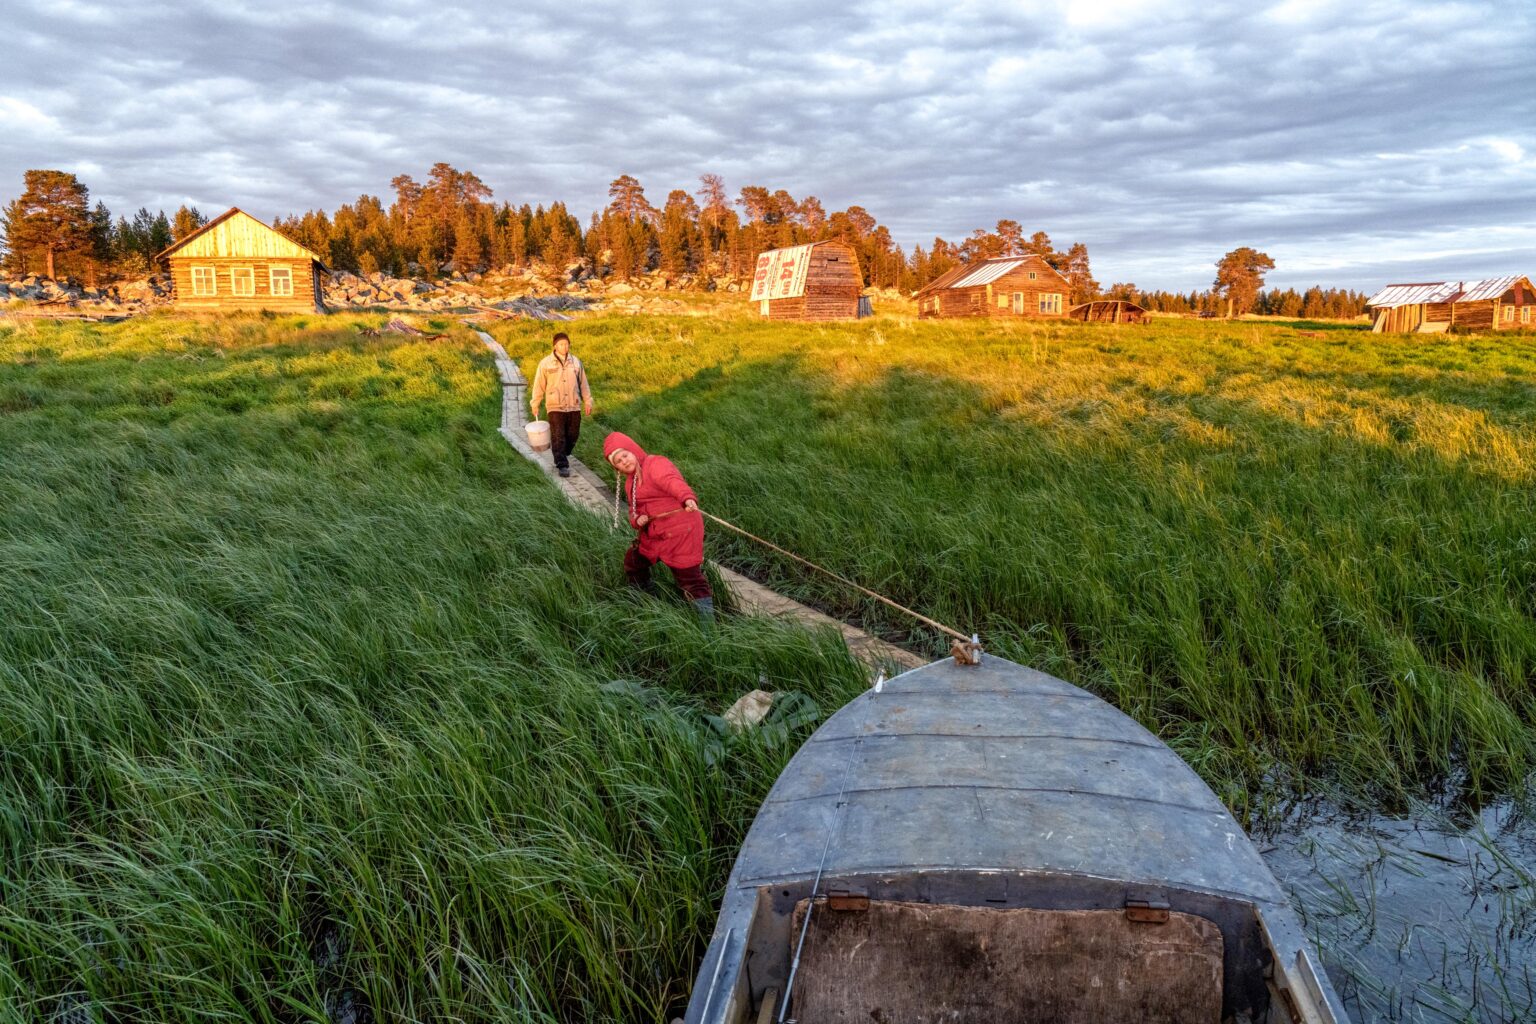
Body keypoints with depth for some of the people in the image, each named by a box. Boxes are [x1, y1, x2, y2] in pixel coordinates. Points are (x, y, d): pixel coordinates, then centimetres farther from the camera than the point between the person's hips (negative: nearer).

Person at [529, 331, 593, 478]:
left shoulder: (576, 362, 7)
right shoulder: (545, 363, -1)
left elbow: (583, 384, 12)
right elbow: (539, 385, 3)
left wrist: (588, 401, 10)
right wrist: (535, 404, 3)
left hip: (574, 406, 3)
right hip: (555, 407, -3)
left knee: (573, 435, 9)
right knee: (558, 437, -5)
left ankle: (561, 458, 30)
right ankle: (562, 465, -2)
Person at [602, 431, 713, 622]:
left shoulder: (655, 464, -15)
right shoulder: (630, 482, 15)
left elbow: (672, 481, -36)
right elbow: (634, 509, 17)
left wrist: (687, 498, -58)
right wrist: (637, 519, -9)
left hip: (680, 533, -10)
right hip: (653, 535, 10)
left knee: (690, 579, -10)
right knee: (633, 562, 25)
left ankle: (708, 622, -3)